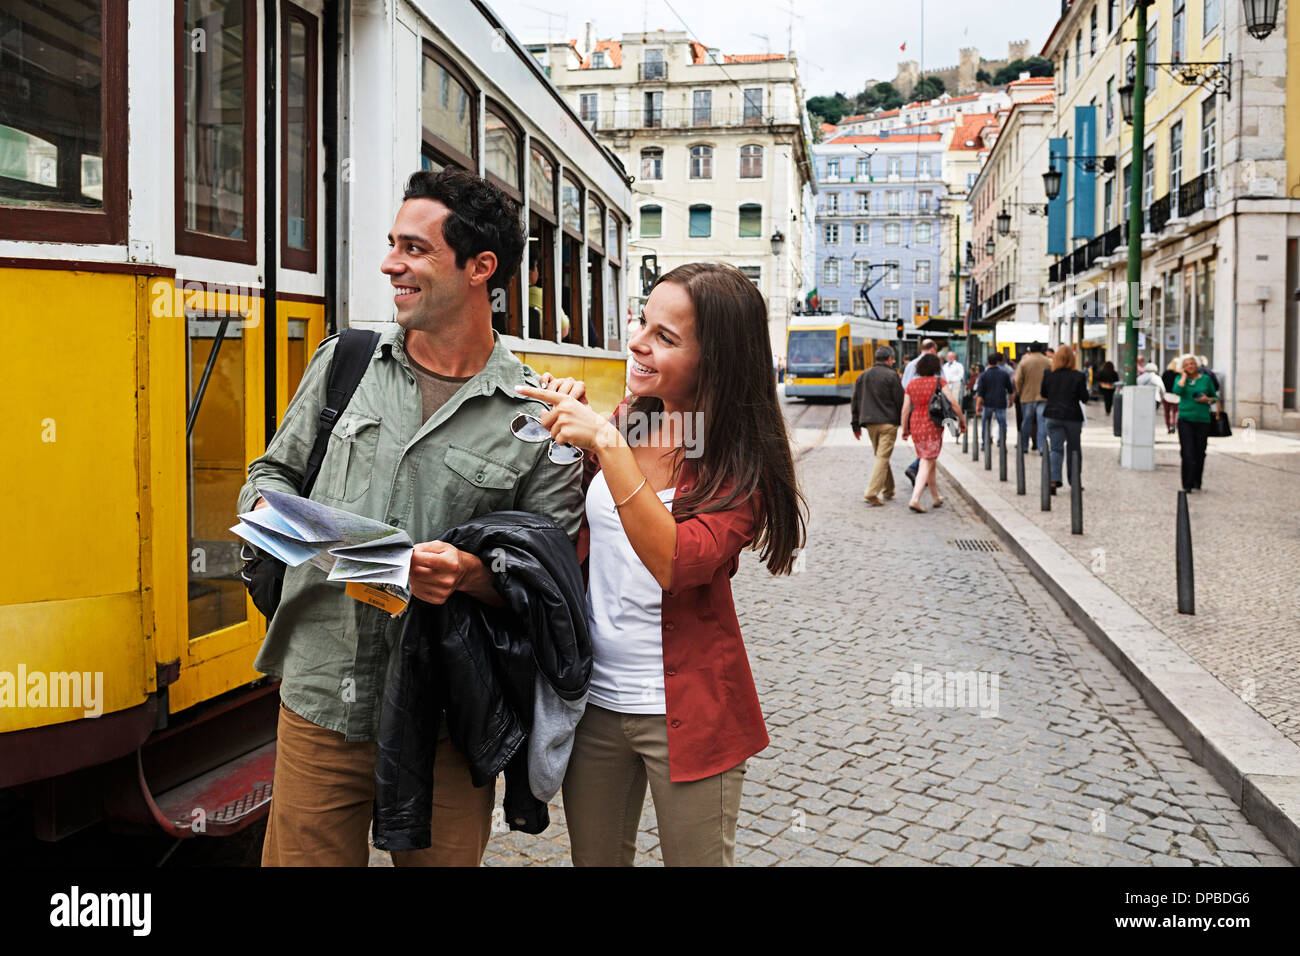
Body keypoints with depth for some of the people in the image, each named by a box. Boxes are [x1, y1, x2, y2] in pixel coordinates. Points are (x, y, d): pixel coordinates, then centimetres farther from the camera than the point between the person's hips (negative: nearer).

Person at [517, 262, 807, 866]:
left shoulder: (742, 463, -13)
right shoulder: (623, 423, 1)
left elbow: (674, 562, -29)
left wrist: (605, 443, -30)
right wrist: (567, 425, -7)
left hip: (683, 713, -4)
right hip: (593, 696, 5)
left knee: (696, 859, 14)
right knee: (593, 859, 20)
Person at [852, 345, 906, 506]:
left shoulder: (863, 376, 11)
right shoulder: (891, 375, -8)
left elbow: (856, 401, 12)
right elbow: (900, 401, -8)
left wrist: (856, 425, 16)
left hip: (870, 423, 6)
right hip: (888, 422, -6)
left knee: (880, 455, 19)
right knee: (883, 457, -6)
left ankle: (888, 489, 27)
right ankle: (871, 493, -15)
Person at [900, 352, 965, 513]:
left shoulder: (912, 384, 5)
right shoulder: (939, 382, -6)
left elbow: (905, 409, 3)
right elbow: (953, 403, -10)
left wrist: (904, 430, 10)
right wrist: (962, 421, 1)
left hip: (916, 426, 5)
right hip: (933, 427, -5)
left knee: (931, 462, 19)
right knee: (926, 464, -4)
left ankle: (935, 498, 28)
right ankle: (915, 499, -17)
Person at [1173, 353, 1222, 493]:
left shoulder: (1206, 379, 8)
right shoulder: (1181, 379, 6)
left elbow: (1215, 397, 15)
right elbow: (1177, 391, -15)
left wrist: (1207, 399, -6)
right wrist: (1184, 376, -6)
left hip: (1202, 420, 1)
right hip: (1185, 419, -1)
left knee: (1200, 453, 4)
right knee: (1187, 453, -10)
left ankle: (1197, 483, 20)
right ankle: (1187, 485, -8)